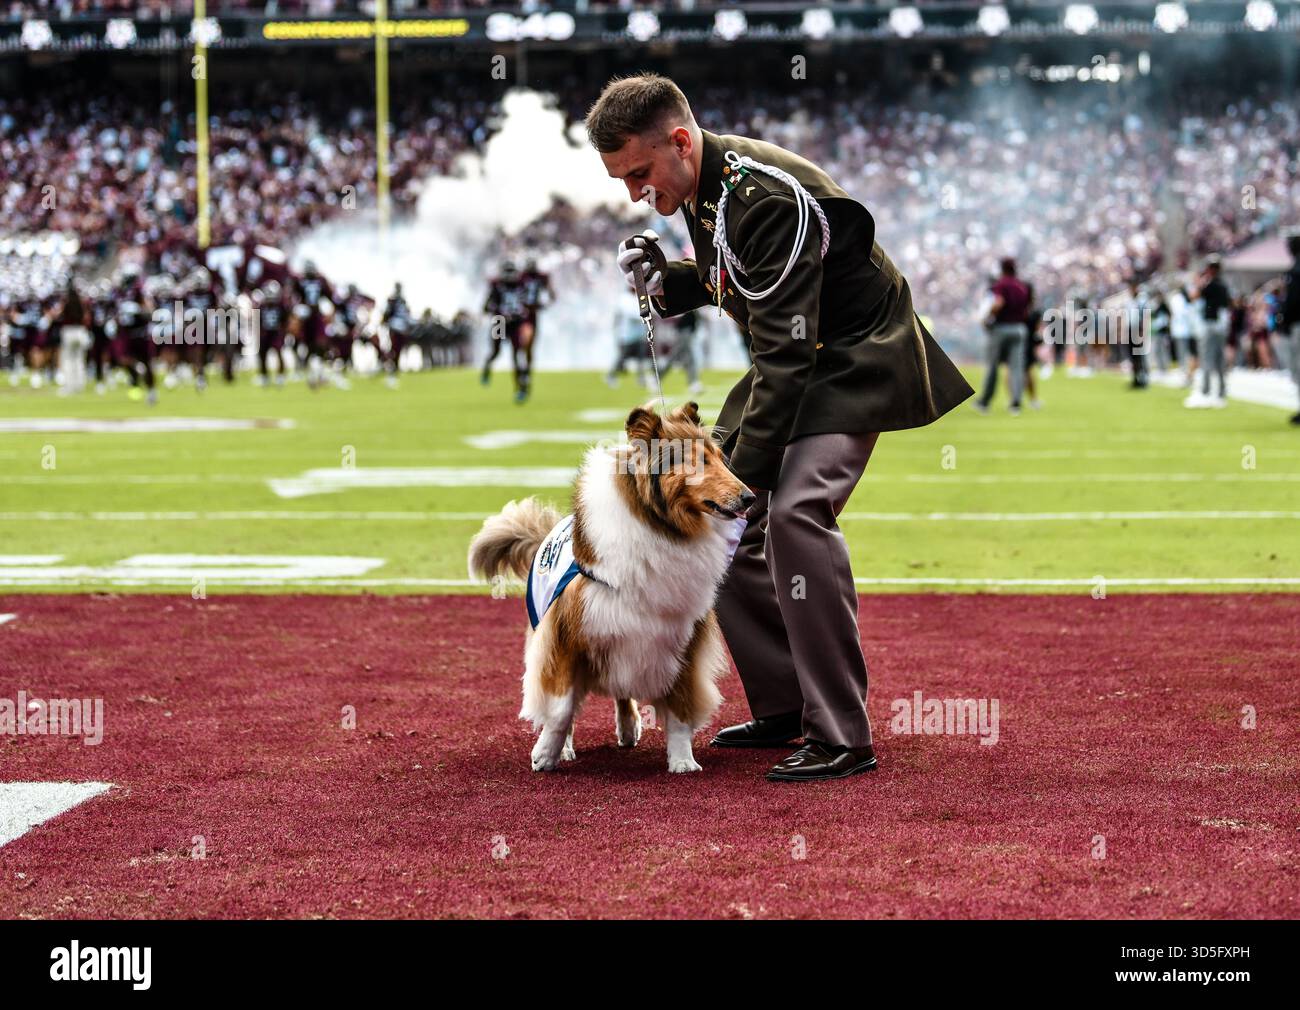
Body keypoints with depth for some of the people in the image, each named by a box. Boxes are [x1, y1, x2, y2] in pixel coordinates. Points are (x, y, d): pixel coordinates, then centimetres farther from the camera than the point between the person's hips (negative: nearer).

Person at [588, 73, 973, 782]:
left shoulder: (770, 199, -30)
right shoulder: (702, 183, -1)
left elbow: (785, 354, -31)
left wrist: (745, 476, -32)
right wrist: (667, 282, -6)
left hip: (856, 358, -10)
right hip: (791, 360, 10)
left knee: (795, 512, -28)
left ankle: (842, 736, -24)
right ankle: (783, 708, 14)